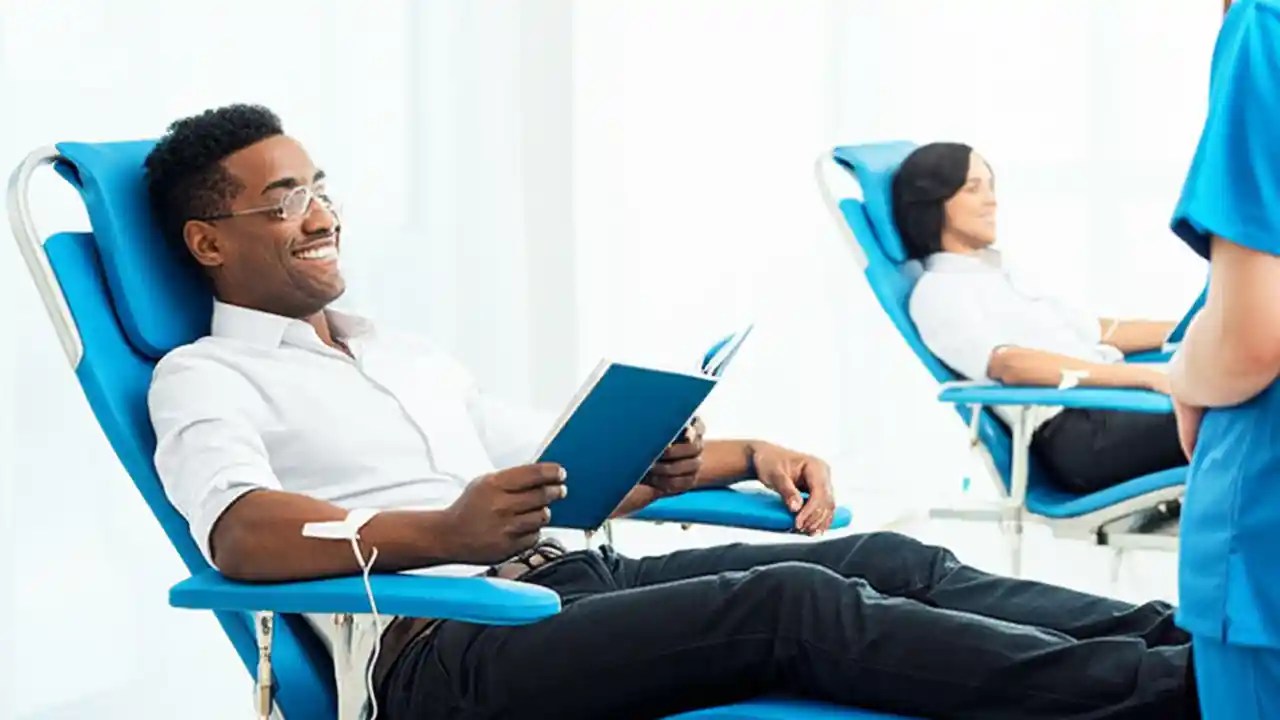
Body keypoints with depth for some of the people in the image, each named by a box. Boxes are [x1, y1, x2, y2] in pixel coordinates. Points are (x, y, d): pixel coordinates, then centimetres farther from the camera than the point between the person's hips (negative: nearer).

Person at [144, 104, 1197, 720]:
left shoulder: (398, 350, 30)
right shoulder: (205, 378, 6)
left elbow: (577, 467, 31)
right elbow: (242, 534, -16)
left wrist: (750, 454, 16)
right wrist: (443, 534, -33)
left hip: (573, 577, 8)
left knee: (886, 560, -13)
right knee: (788, 602, -27)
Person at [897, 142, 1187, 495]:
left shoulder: (1000, 276, 27)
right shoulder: (938, 291, -1)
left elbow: (1098, 332, 26)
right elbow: (1010, 364, -18)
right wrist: (1144, 375, -26)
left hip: (1114, 403, 9)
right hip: (1075, 434, -9)